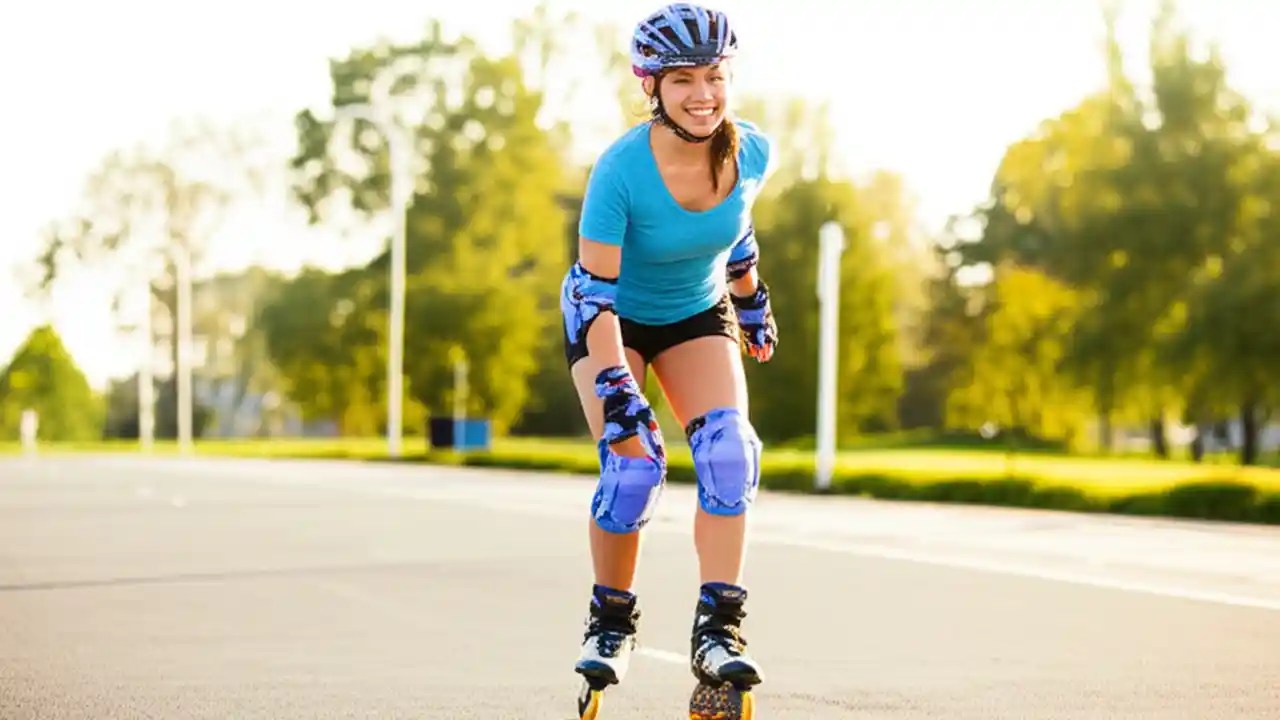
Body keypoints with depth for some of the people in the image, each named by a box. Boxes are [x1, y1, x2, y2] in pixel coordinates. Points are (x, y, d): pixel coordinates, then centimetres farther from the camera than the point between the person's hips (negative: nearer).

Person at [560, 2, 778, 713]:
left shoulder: (752, 153, -19)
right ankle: (610, 619, 3)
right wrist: (616, 390, -37)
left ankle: (718, 628, -15)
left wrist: (753, 302, 15)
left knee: (727, 448, -19)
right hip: (613, 319, -3)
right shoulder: (621, 168, -31)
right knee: (633, 462, -20)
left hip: (698, 315, 3)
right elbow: (593, 289, -30)